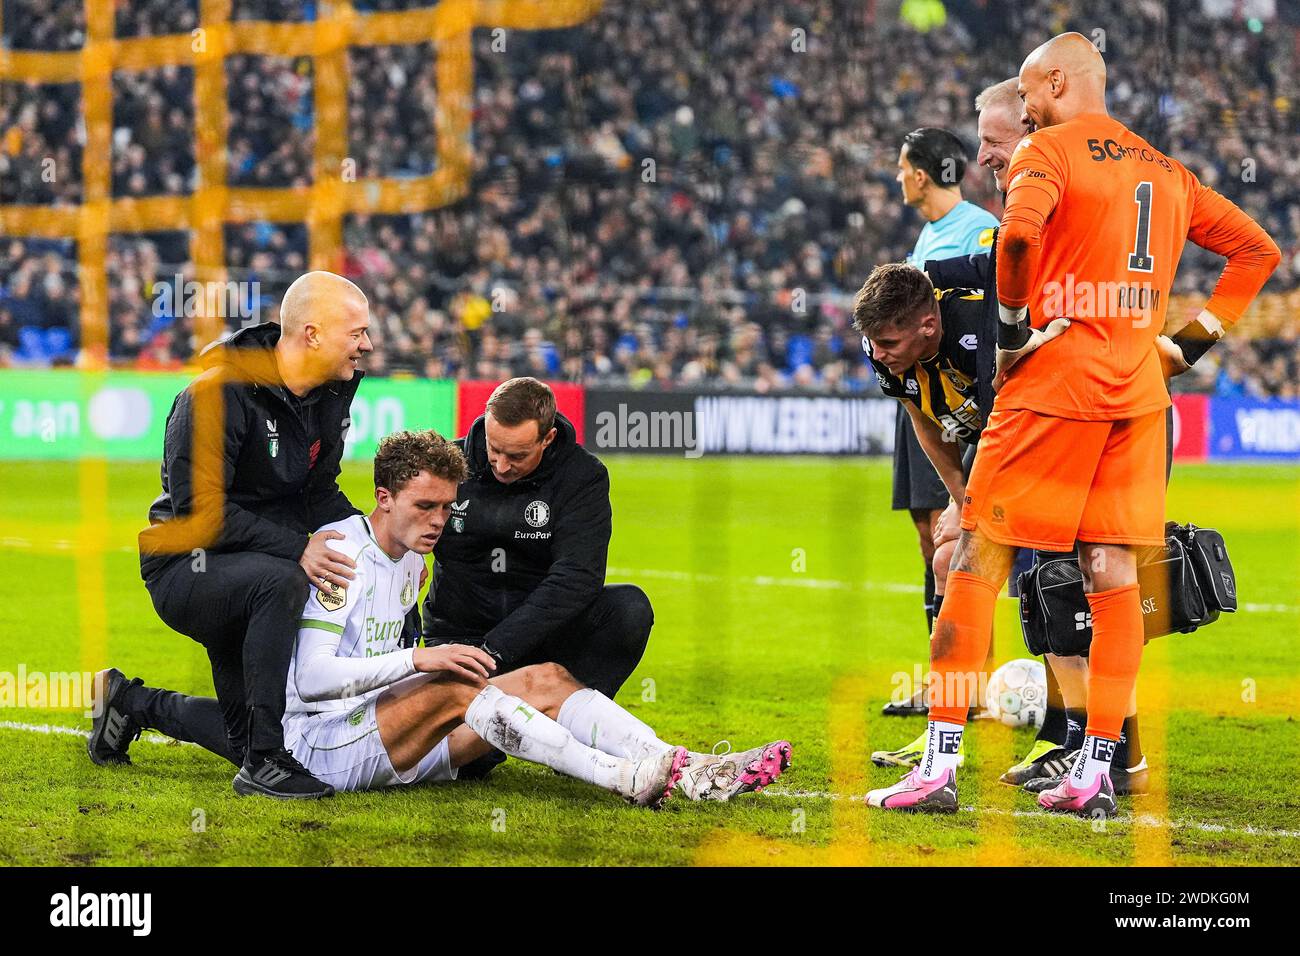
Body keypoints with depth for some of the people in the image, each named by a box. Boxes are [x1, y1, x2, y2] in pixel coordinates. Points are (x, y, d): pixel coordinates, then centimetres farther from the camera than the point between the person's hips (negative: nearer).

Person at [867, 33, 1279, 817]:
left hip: (1057, 374, -6)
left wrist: (1014, 326, -10)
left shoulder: (1049, 149, -4)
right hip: (1140, 386, 6)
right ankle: (1097, 773, 7)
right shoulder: (1165, 169, 17)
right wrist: (1192, 341, 17)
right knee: (1114, 572, 7)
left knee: (979, 560, -1)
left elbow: (1019, 235, -24)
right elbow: (1258, 251, 20)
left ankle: (941, 764, -5)